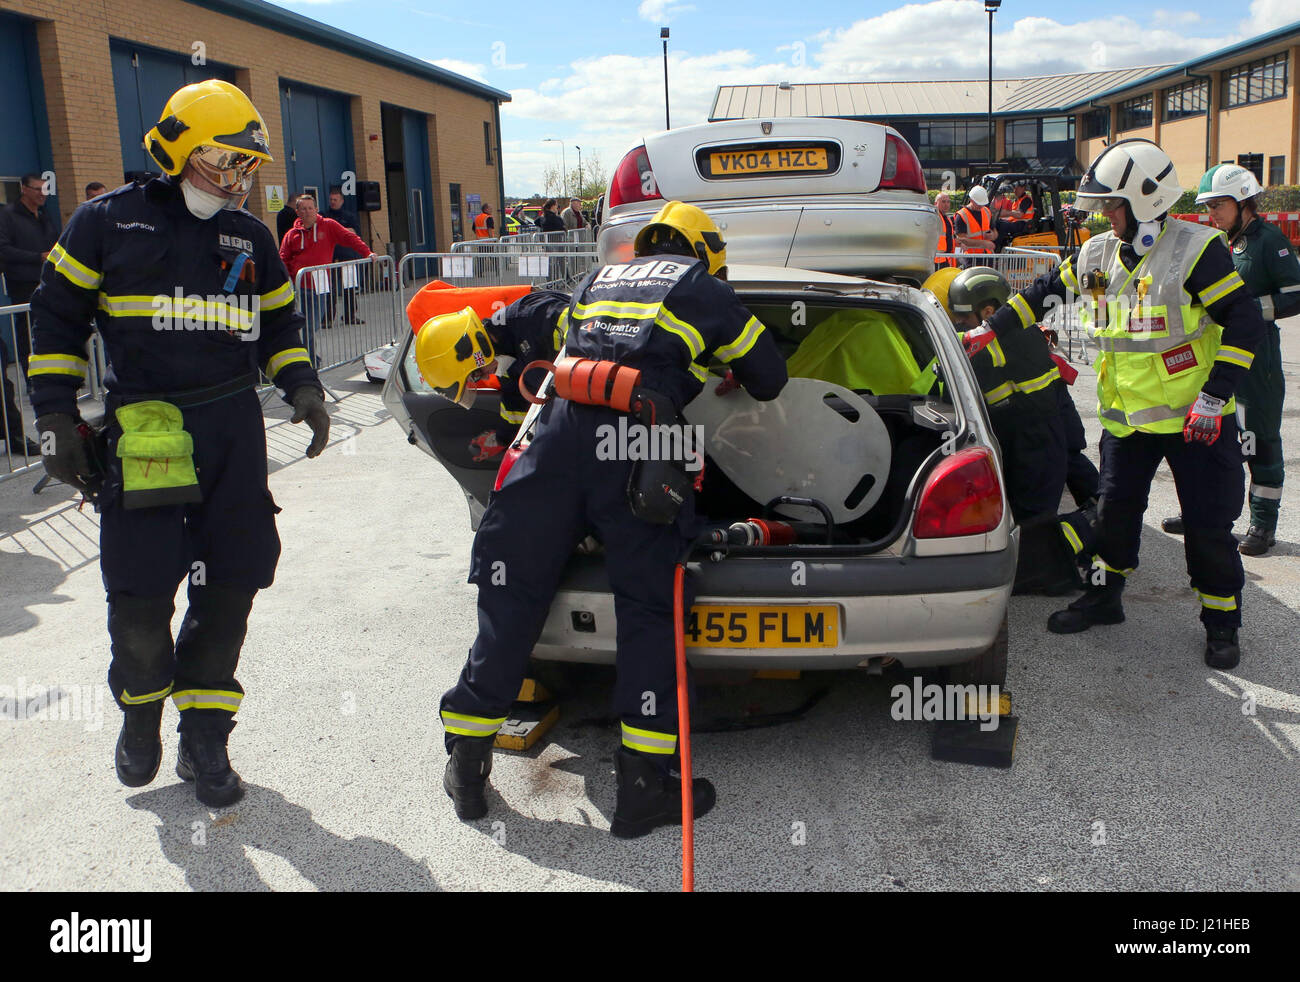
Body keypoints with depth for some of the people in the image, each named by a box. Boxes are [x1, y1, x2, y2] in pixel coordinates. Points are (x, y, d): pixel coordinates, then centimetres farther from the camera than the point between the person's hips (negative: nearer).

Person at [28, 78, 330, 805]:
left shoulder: (250, 236, 13)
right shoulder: (110, 222, 3)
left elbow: (279, 323, 20)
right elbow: (59, 319, 6)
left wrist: (302, 386, 2)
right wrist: (58, 418, 0)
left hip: (236, 429, 3)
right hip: (146, 430, -3)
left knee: (230, 587, 3)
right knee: (140, 595, -5)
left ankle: (205, 737, 19)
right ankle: (141, 712, 26)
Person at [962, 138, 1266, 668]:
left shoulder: (1196, 250, -15)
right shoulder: (1097, 255, 3)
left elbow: (1245, 322, -16)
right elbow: (1044, 292, 16)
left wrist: (1214, 397, -20)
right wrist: (989, 331, 12)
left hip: (1195, 418, -5)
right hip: (1126, 416, 5)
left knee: (1208, 524, 0)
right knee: (1115, 509, 13)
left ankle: (1221, 623, 17)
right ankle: (1104, 595, 31)